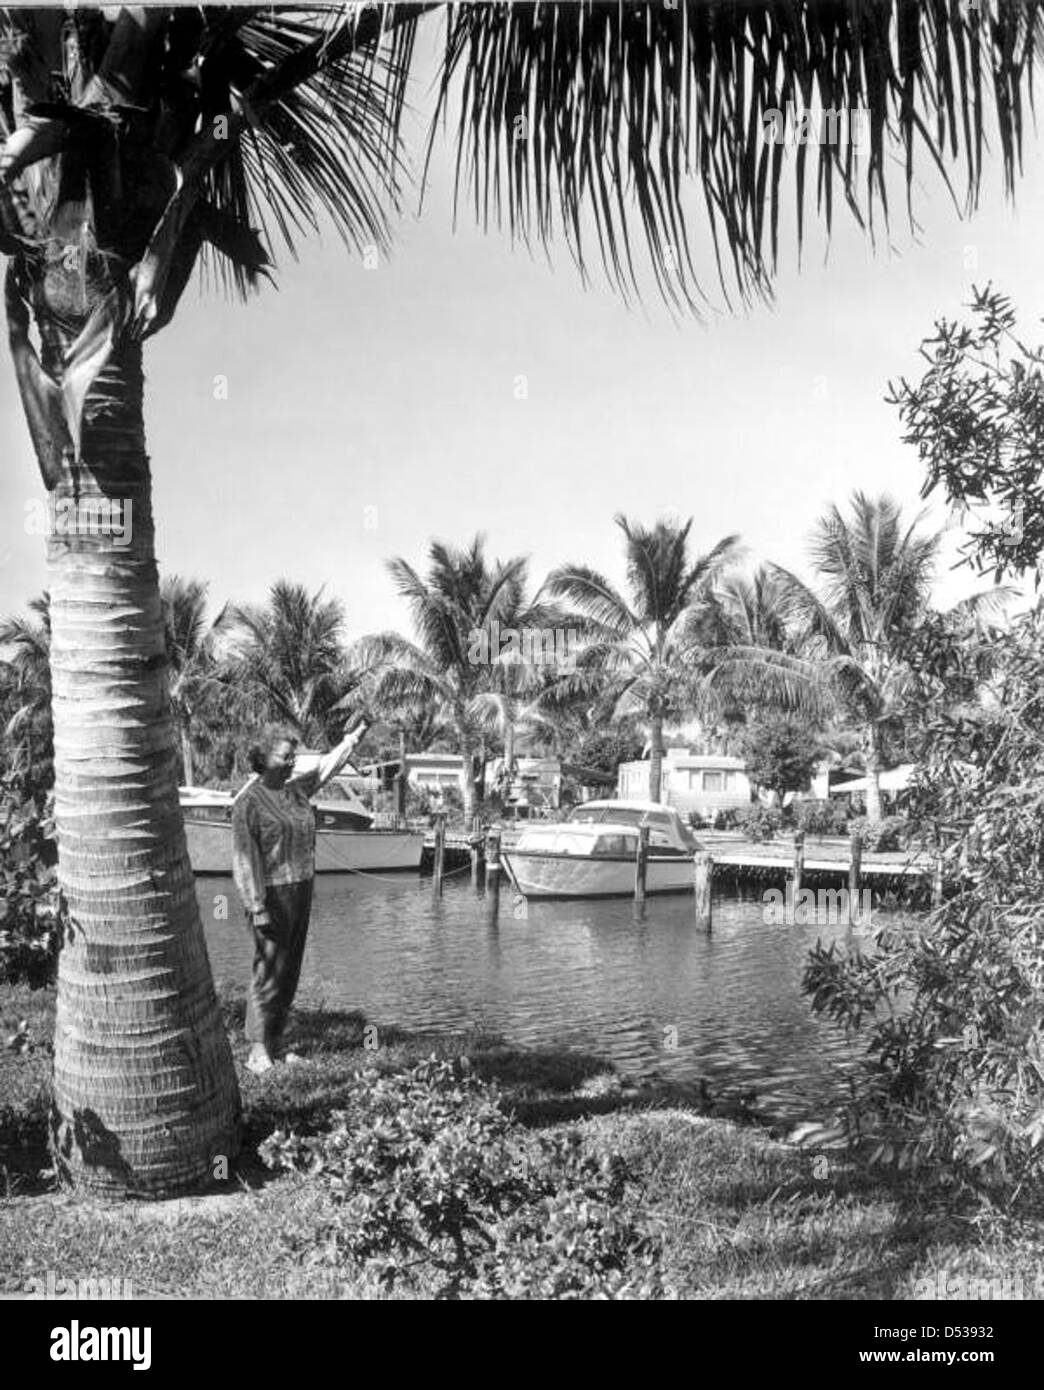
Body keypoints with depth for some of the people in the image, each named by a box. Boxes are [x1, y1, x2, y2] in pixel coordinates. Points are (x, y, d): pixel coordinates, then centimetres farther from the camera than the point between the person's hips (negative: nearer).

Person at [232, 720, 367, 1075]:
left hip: (300, 892, 8)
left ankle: (275, 1043, 18)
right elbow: (244, 858, -15)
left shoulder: (295, 790, 10)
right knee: (269, 971, -7)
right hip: (271, 895, -7)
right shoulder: (249, 803, -11)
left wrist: (355, 736, 32)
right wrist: (256, 907, -19)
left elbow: (325, 766, 27)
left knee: (290, 970, 10)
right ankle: (258, 1050, 0)